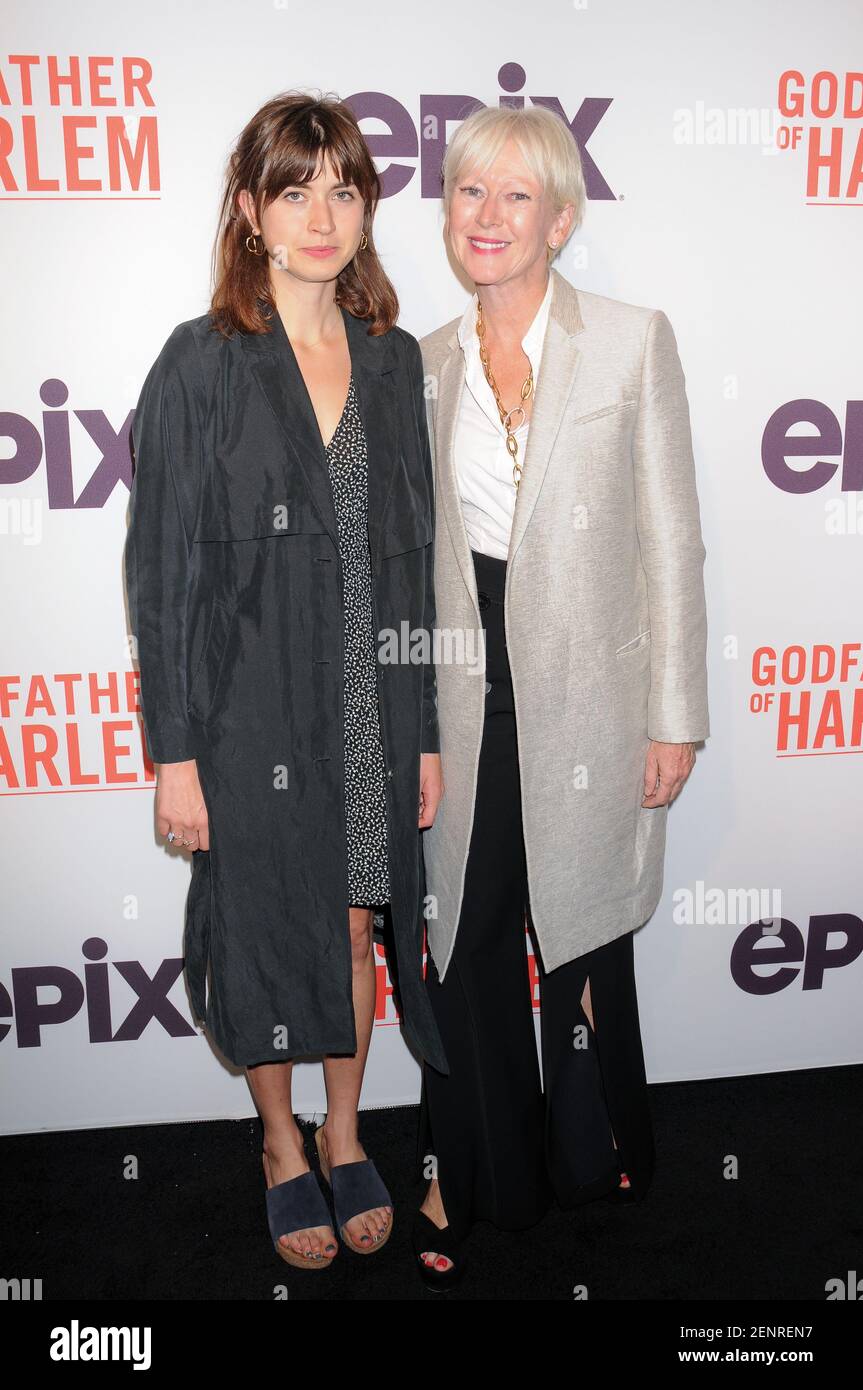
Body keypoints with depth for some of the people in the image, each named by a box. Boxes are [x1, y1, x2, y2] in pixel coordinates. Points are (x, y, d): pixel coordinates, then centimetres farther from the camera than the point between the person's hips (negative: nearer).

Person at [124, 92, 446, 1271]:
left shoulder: (395, 361, 5)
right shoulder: (201, 365, -6)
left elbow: (415, 554, 6)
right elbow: (161, 572, -7)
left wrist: (427, 731, 4)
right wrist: (173, 754, -9)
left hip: (375, 710, 3)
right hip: (253, 714, -3)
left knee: (355, 928, 15)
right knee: (265, 931, 12)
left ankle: (345, 1137, 39)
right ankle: (282, 1148, 38)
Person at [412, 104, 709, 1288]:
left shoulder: (633, 342, -2)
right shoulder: (427, 363, 7)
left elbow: (671, 543, -4)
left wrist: (676, 716, -6)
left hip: (587, 698, -2)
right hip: (465, 702, 3)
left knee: (585, 938, 13)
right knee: (466, 947, 10)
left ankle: (595, 1150, 39)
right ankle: (466, 1177, 32)